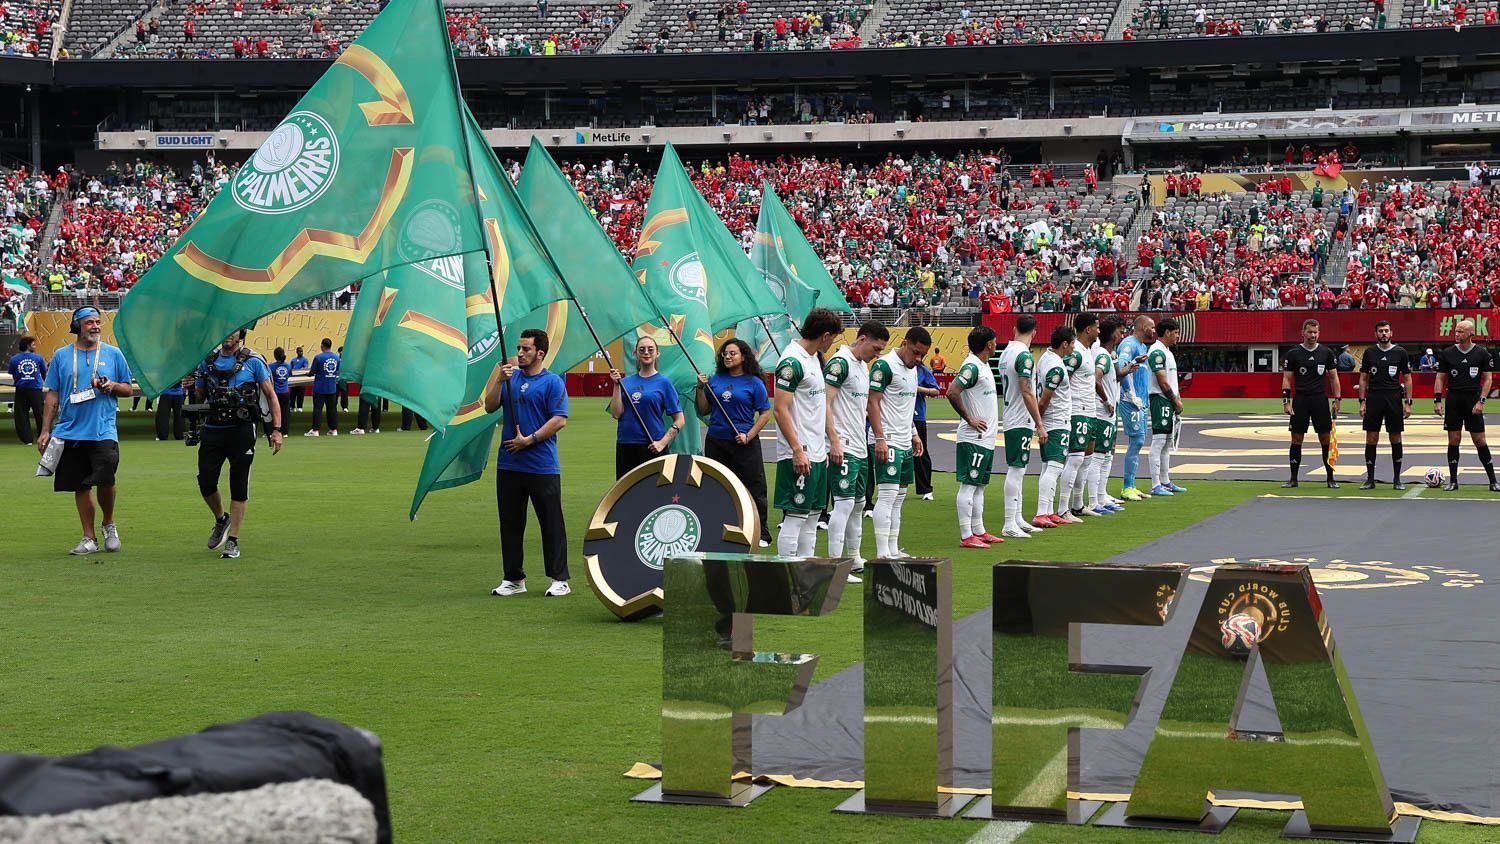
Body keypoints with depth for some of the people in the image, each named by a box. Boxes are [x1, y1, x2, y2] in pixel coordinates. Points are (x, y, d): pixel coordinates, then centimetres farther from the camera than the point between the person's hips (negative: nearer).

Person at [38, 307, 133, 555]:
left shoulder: (112, 354, 7)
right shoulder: (61, 356, 8)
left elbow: (128, 389, 12)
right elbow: (52, 395, 9)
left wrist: (112, 386, -10)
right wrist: (45, 430, 4)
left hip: (103, 430, -2)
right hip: (70, 431, 2)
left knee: (105, 479, -16)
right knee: (81, 486, 5)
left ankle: (108, 524, 10)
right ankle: (89, 539, 13)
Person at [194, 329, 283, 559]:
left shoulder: (253, 362, 1)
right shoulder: (207, 362, 12)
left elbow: (271, 396, 1)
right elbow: (199, 397, 22)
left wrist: (277, 430, -6)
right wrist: (190, 387, 1)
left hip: (242, 430, -3)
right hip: (213, 429, 3)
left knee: (239, 488, -1)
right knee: (206, 482, 0)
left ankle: (233, 541, 5)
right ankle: (221, 519, 30)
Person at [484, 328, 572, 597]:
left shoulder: (553, 382, -4)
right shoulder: (510, 378, 13)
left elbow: (560, 420, -12)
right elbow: (489, 407, 7)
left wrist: (529, 440, -14)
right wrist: (500, 380, -8)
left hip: (542, 466, -6)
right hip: (508, 466, 6)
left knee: (551, 522, -1)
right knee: (510, 522, 10)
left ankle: (560, 579, 4)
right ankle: (514, 578, 19)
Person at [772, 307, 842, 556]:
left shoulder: (813, 358, 15)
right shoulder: (792, 362, -15)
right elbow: (780, 409, -19)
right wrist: (797, 450, -22)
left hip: (816, 454, 10)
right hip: (799, 456, -10)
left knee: (811, 516, 12)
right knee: (794, 517, -6)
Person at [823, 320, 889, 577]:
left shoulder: (863, 366, 17)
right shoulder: (840, 363, -12)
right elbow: (825, 403, -18)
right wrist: (835, 442, -22)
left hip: (860, 447, 10)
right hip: (843, 448, -10)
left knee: (858, 502, 14)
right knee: (844, 503, -11)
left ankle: (854, 558, 24)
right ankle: (834, 565, -10)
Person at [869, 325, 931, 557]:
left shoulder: (912, 368, 16)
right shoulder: (884, 365, -12)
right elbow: (873, 402, -15)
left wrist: (914, 434, 21)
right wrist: (880, 439, -20)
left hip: (905, 443, 9)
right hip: (888, 442, -9)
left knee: (898, 498, 11)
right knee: (887, 495, -12)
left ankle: (893, 549, 15)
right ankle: (882, 553, -14)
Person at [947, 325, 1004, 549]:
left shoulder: (984, 366, 14)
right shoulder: (972, 367, -16)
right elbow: (952, 392, -26)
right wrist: (969, 418, -19)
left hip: (986, 438, 10)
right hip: (973, 439, -10)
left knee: (979, 485, 15)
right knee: (968, 485, -7)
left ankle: (978, 531, 22)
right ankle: (966, 536, -6)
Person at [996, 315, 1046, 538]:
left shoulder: (1006, 352, 11)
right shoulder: (1024, 356, -17)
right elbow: (1026, 393, -20)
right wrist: (1039, 424, -17)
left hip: (1010, 419, 9)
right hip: (1021, 421, -9)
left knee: (1016, 470, 15)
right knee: (1016, 470, -8)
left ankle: (1018, 519, 21)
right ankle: (1009, 525, -9)